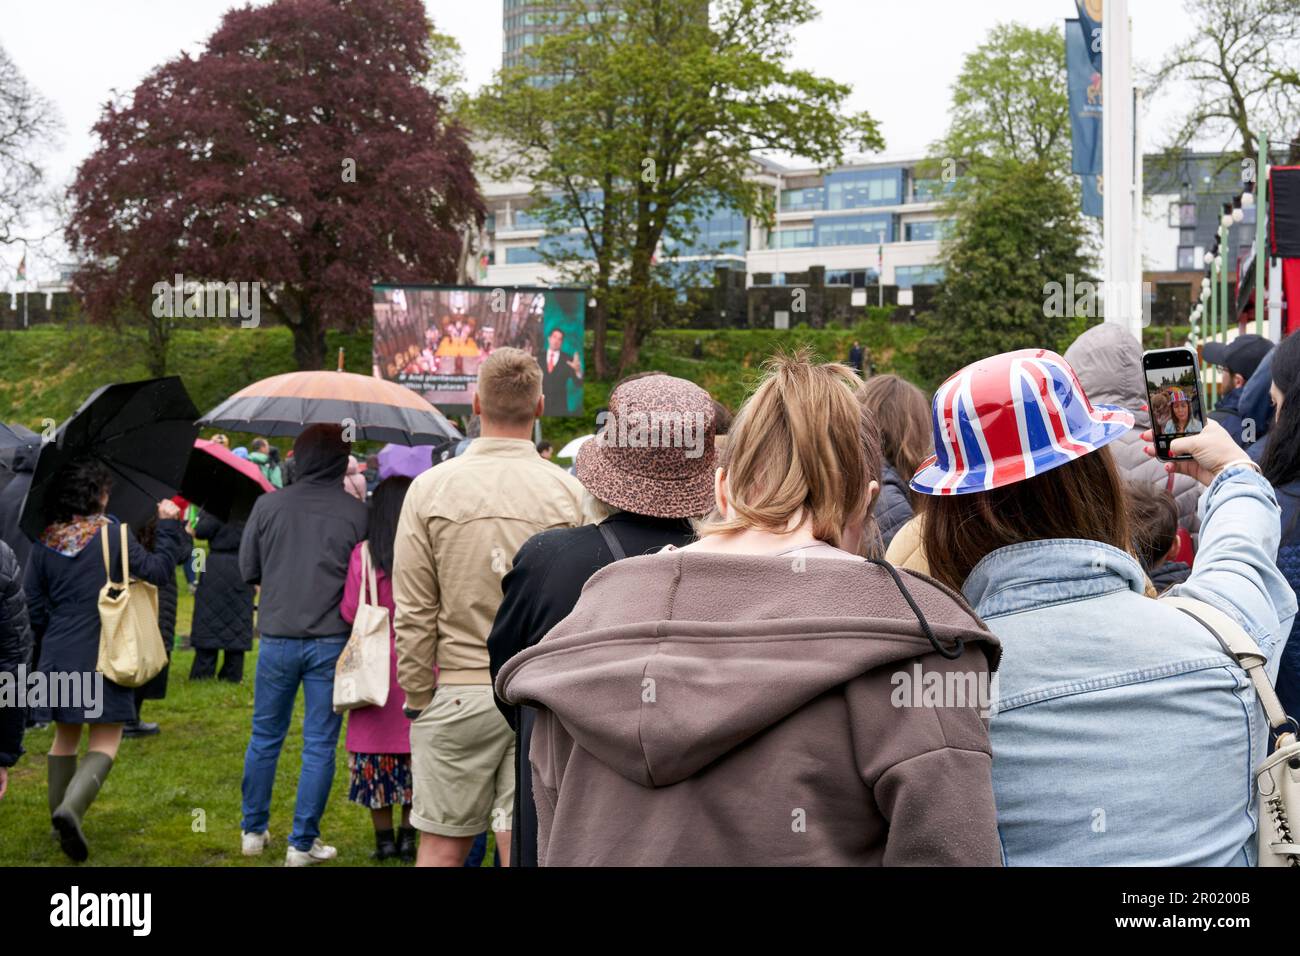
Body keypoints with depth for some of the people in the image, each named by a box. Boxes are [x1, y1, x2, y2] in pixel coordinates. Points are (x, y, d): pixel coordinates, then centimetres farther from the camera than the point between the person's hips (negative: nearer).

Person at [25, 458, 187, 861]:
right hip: (103, 657, -4)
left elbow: (33, 605, 8)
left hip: (57, 657, 5)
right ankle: (71, 808, -21)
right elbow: (158, 572, -10)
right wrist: (169, 526, -2)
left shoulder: (45, 540, 4)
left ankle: (61, 813, 25)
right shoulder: (113, 533, -9)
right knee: (105, 740, 1)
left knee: (65, 735, 20)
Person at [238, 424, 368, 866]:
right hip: (331, 641, -2)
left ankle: (254, 831, 27)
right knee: (319, 744, 6)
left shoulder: (268, 505, -4)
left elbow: (247, 569, 4)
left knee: (264, 737, 18)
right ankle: (302, 843, 10)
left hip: (277, 638, 2)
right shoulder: (357, 512, -9)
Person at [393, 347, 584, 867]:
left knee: (442, 845, 9)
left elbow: (413, 614, -3)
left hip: (457, 690, 0)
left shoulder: (430, 487, -3)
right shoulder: (568, 492, -3)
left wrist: (418, 698, 6)